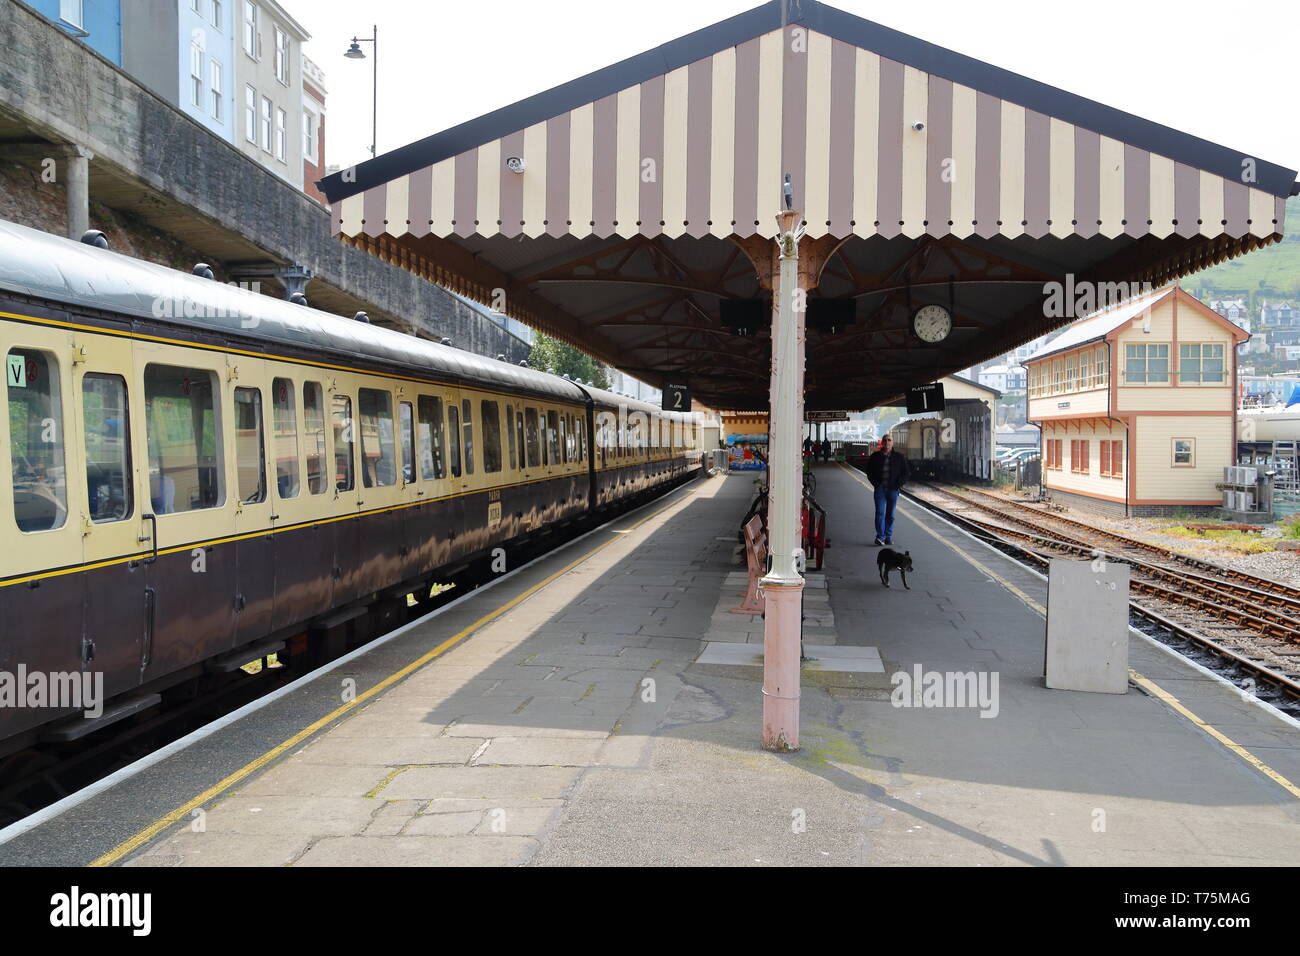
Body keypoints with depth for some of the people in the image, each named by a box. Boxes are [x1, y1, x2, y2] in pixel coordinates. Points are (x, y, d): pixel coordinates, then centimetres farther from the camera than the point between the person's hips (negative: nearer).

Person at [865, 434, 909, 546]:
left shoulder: (899, 458, 6)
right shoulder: (875, 457, 5)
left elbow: (905, 473, 10)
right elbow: (869, 472, 12)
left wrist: (898, 484, -3)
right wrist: (875, 483, -1)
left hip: (893, 490, 1)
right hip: (880, 489, -1)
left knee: (890, 515, 7)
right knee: (880, 513, -10)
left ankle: (888, 536, 14)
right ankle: (880, 536, -12)